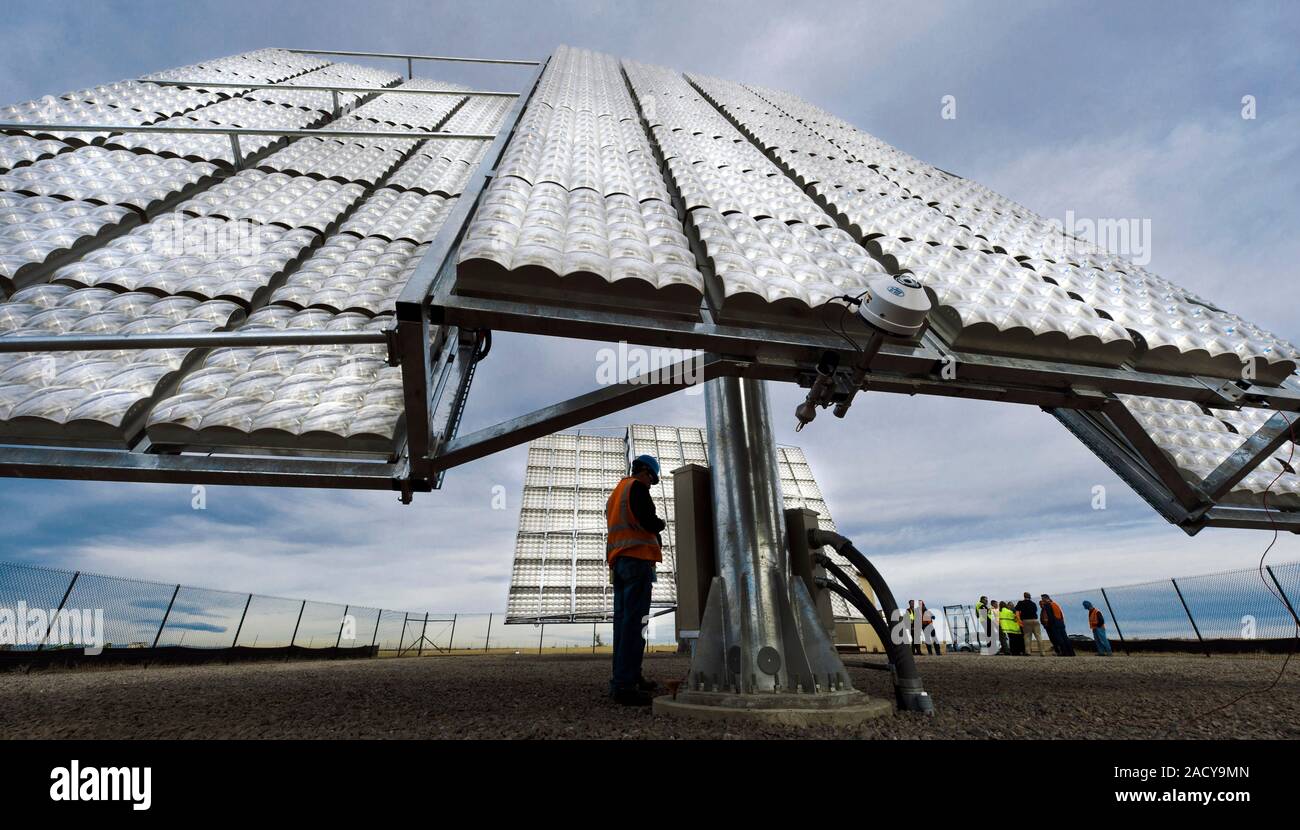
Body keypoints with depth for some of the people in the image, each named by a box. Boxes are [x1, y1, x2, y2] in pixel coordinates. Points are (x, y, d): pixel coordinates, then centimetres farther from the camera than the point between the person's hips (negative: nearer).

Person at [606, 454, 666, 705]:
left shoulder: (615, 493, 24)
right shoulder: (637, 488, -5)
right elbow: (649, 523, -15)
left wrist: (654, 536, 18)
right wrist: (661, 523, 7)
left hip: (617, 561, 9)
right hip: (637, 560, -9)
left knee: (623, 619, 9)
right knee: (634, 620, -10)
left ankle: (626, 676, 14)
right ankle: (624, 684, -13)